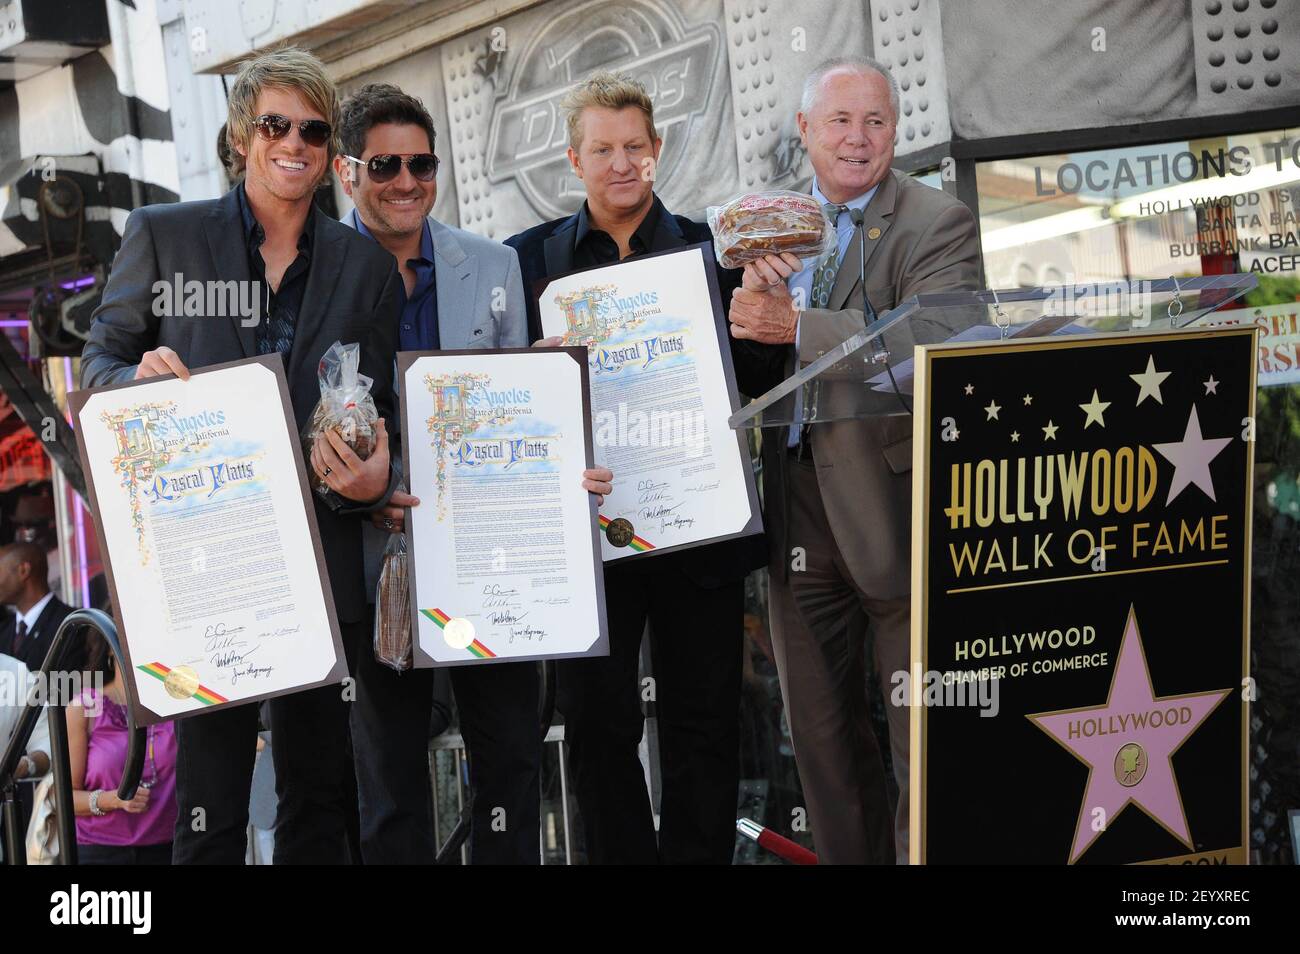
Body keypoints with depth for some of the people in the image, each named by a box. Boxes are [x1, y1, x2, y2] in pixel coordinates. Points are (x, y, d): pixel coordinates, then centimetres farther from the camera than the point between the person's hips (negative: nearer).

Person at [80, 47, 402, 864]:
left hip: (322, 566, 3)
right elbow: (100, 361, 7)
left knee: (319, 797, 10)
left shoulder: (367, 266, 10)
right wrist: (141, 377, -16)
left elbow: (378, 412, 11)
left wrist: (374, 478, -11)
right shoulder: (162, 235, 5)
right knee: (210, 804, -2)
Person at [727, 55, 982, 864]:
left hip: (895, 498, -6)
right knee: (821, 729, 16)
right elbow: (743, 356, 7)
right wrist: (751, 295, -15)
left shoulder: (939, 223, -8)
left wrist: (798, 326, -26)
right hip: (797, 501, 6)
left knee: (925, 731, 2)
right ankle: (847, 857, 30)